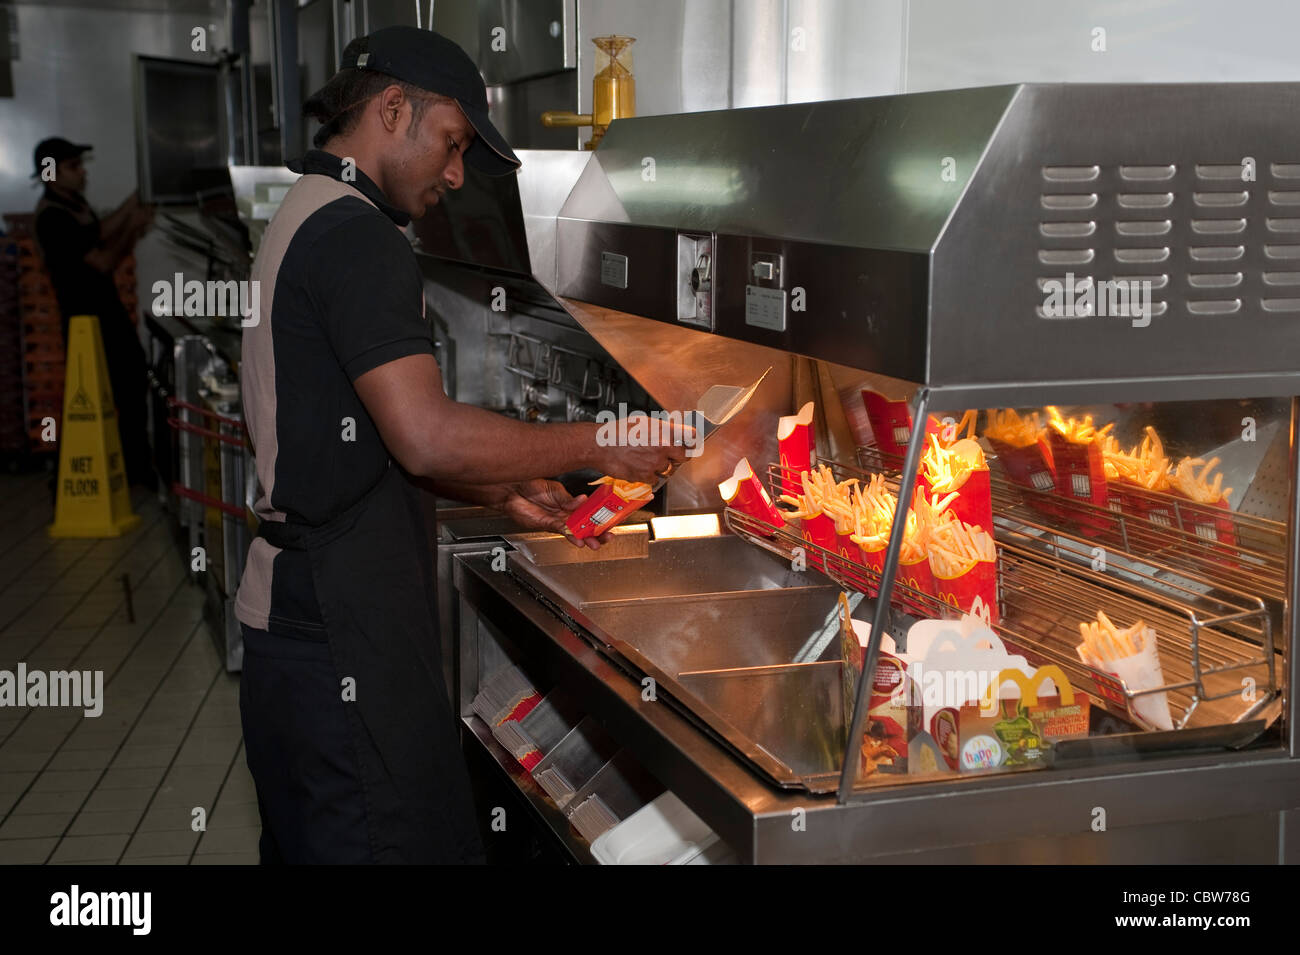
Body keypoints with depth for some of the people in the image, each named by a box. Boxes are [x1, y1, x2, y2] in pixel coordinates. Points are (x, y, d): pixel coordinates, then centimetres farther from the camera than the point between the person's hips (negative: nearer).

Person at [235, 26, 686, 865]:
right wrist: (598, 446, -14)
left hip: (285, 612, 11)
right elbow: (427, 435, -25)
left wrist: (504, 492, 15)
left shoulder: (299, 221, 18)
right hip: (342, 632, -11)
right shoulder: (358, 236, -15)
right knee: (395, 839, -3)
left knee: (304, 841, 18)